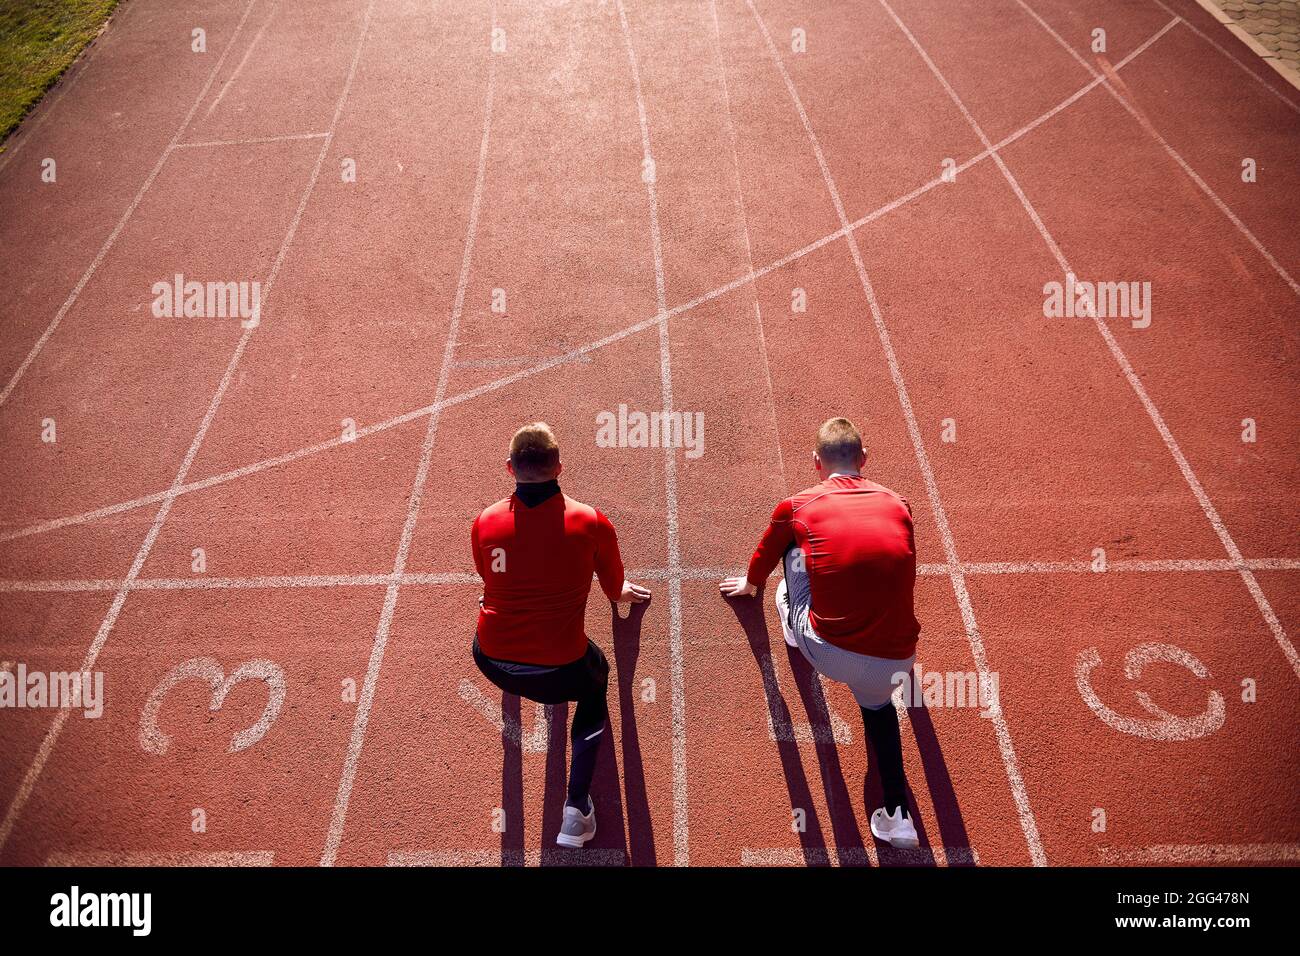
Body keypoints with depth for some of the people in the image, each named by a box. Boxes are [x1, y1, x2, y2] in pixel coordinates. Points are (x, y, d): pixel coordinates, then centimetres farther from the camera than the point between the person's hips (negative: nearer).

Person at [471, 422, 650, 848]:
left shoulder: (484, 522, -5)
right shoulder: (591, 522, -10)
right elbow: (614, 588, 10)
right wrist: (624, 592, 36)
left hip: (492, 664, 3)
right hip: (558, 672, -3)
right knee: (596, 680, 31)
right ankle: (576, 810, 19)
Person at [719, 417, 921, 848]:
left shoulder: (797, 506, 5)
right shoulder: (897, 505, 10)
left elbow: (766, 554, 27)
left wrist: (750, 584, 50)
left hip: (827, 653, -2)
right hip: (896, 662, 2)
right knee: (875, 702, 39)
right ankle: (897, 816, 29)